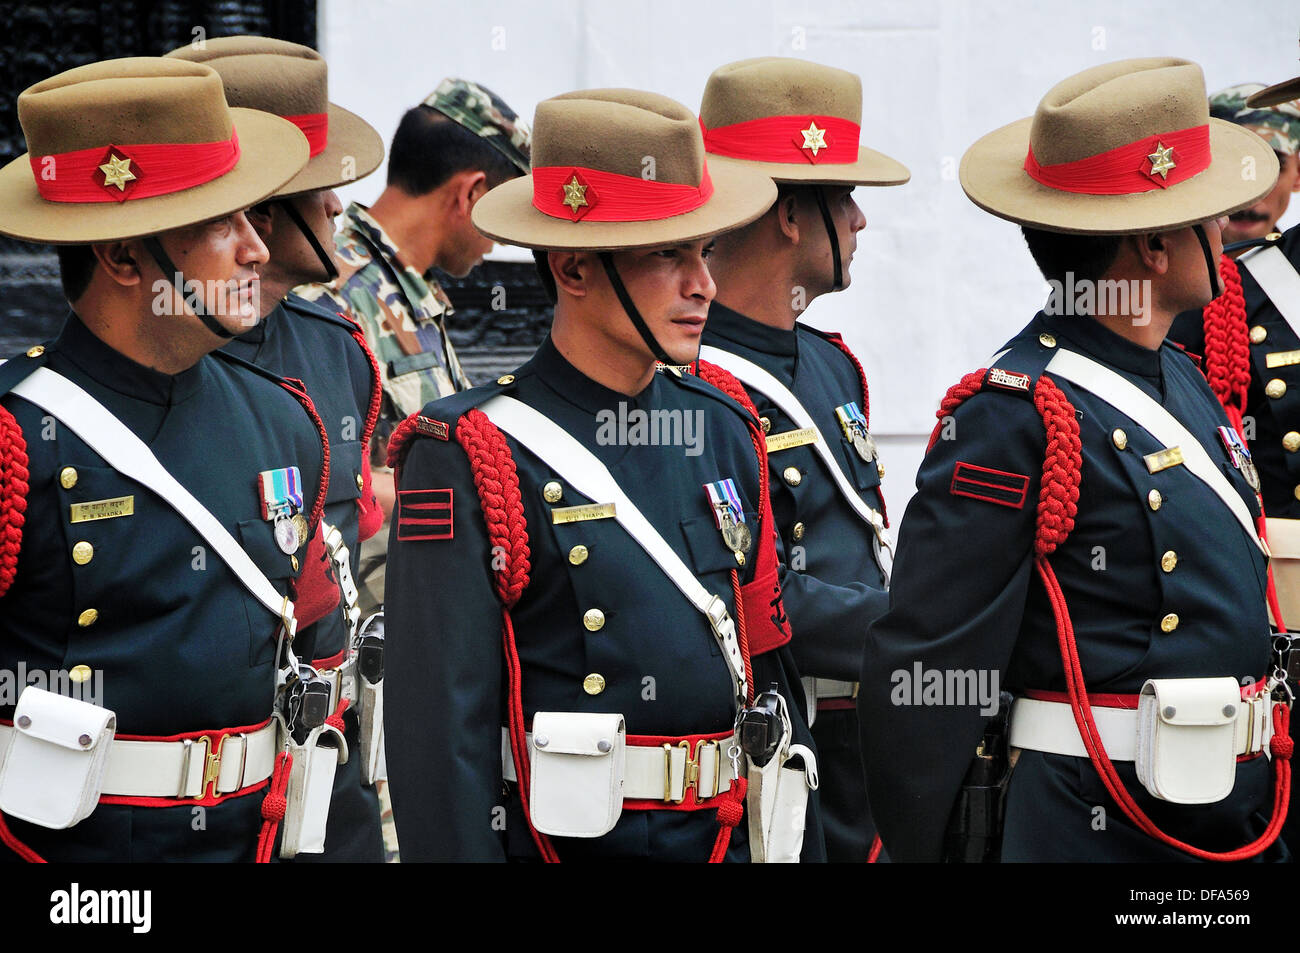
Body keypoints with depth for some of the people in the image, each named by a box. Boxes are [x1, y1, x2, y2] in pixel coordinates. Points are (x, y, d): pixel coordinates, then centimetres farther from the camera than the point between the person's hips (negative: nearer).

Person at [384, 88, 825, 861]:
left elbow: (772, 668, 12)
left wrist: (799, 849, 11)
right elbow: (441, 738, -14)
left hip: (731, 836, 6)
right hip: (558, 837, -6)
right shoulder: (469, 458, -12)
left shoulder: (724, 429, 7)